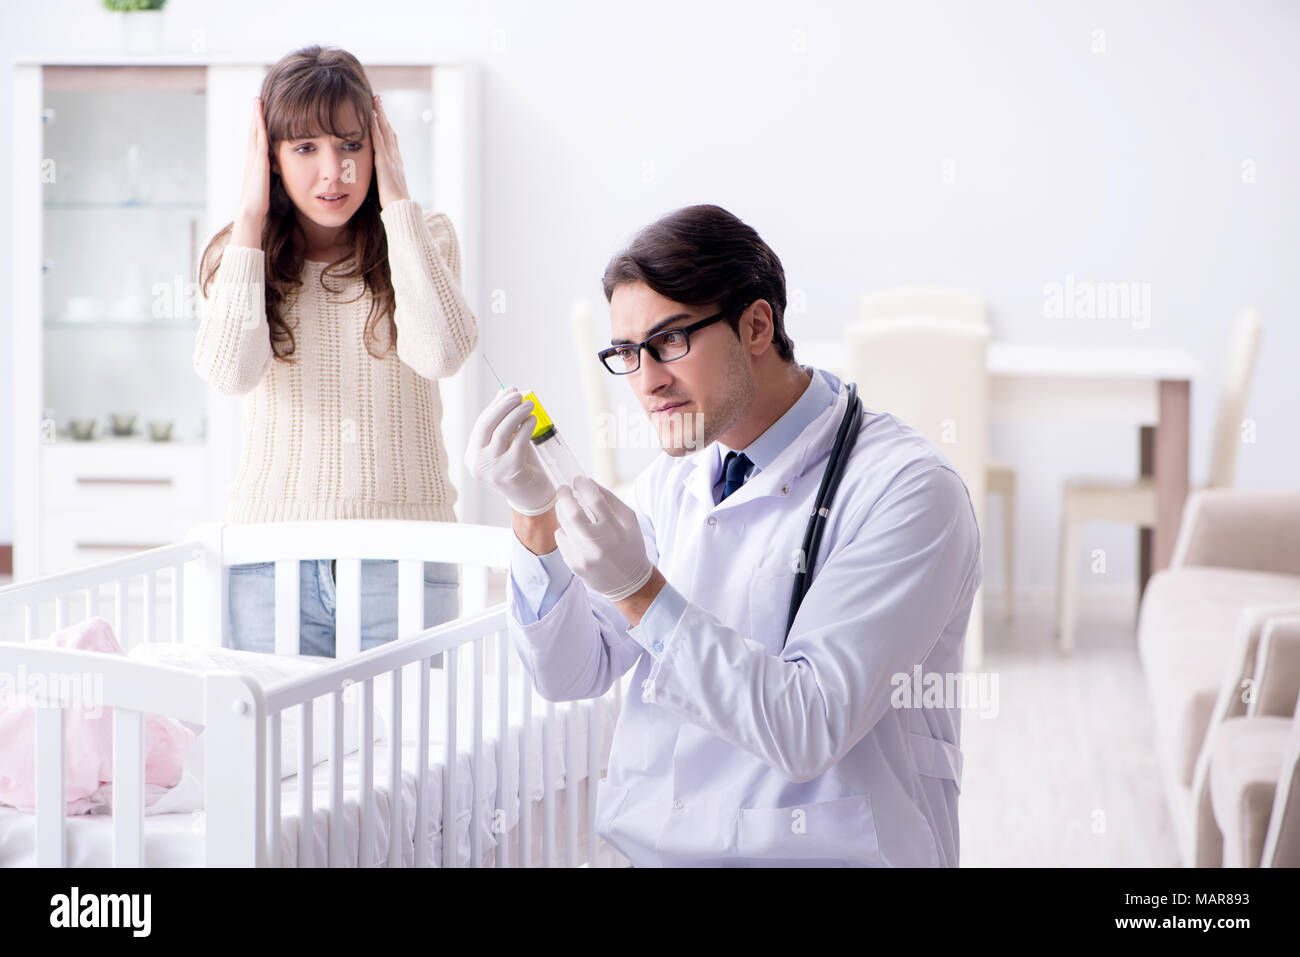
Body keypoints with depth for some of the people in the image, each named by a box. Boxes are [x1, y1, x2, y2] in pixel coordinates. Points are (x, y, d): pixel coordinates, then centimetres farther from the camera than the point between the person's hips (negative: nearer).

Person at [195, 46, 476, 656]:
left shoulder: (423, 239, 4)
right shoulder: (244, 256, 7)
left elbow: (440, 354, -16)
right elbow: (230, 372, -14)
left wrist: (397, 201, -9)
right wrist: (251, 215, -7)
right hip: (272, 554, 1)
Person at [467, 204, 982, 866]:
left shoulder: (906, 489, -10)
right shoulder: (669, 482, 11)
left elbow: (809, 730, -16)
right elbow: (571, 675, 8)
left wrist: (643, 592, -22)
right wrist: (535, 519, -6)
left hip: (817, 857, -5)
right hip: (653, 849, 5)